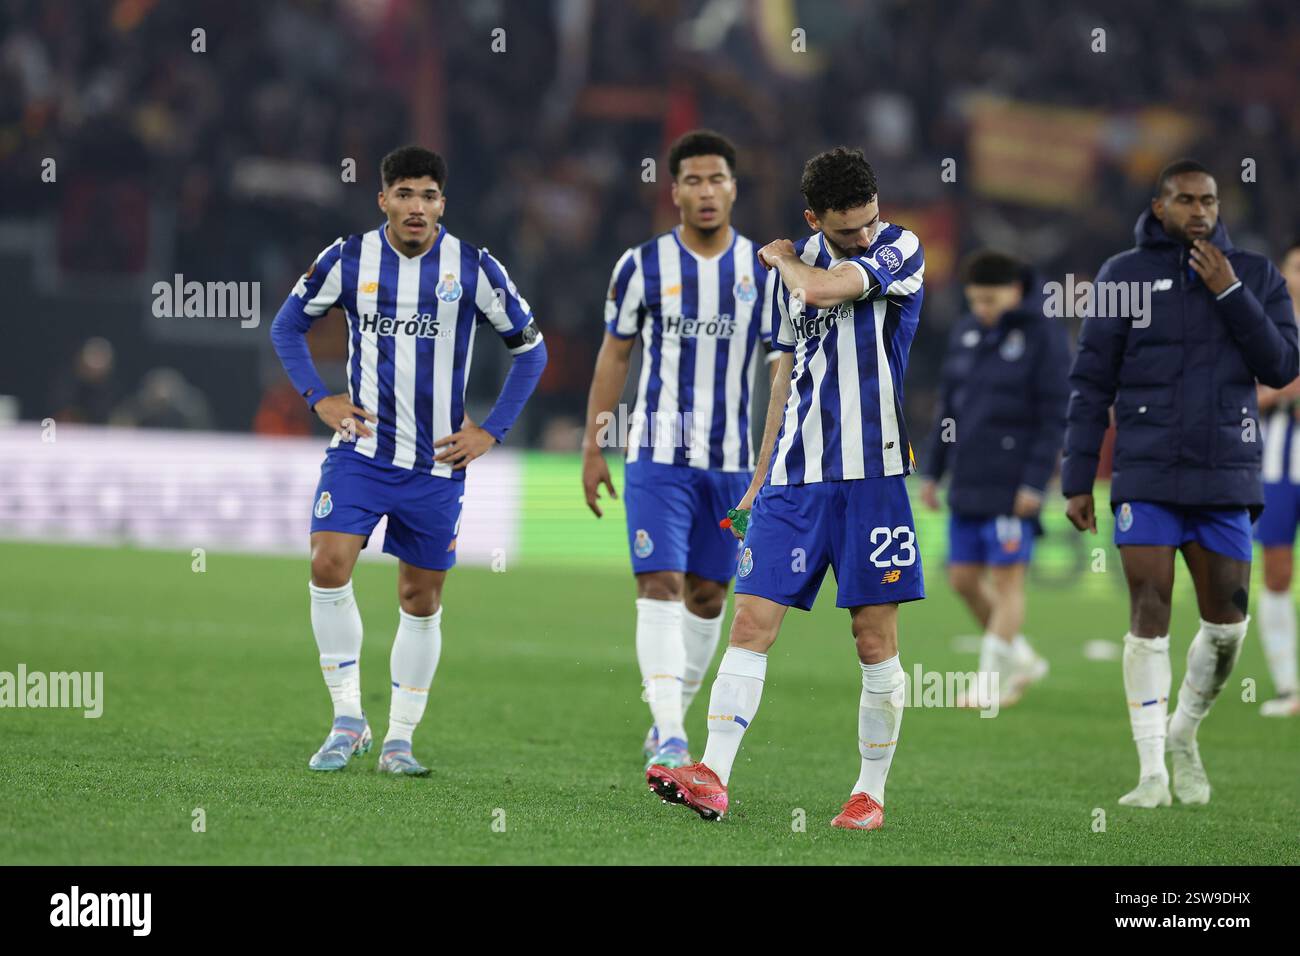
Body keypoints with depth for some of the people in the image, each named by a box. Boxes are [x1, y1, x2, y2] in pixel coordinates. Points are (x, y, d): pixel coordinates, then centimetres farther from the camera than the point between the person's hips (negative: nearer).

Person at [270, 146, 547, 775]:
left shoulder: (474, 268, -4)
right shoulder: (348, 259, -2)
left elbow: (530, 349, 6)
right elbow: (287, 325, 12)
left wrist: (490, 430, -1)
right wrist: (319, 399, -1)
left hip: (437, 462, 0)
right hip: (361, 450, 0)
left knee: (421, 600, 6)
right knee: (328, 565, -19)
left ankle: (400, 739, 18)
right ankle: (348, 718, -7)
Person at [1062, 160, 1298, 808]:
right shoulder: (1123, 276, 2)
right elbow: (1091, 383, 3)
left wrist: (1231, 294, -10)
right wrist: (1077, 480, 0)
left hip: (1226, 478, 2)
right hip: (1146, 478, -2)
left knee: (1227, 623, 3)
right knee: (1150, 614, -7)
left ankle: (1183, 736, 28)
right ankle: (1152, 771, -3)